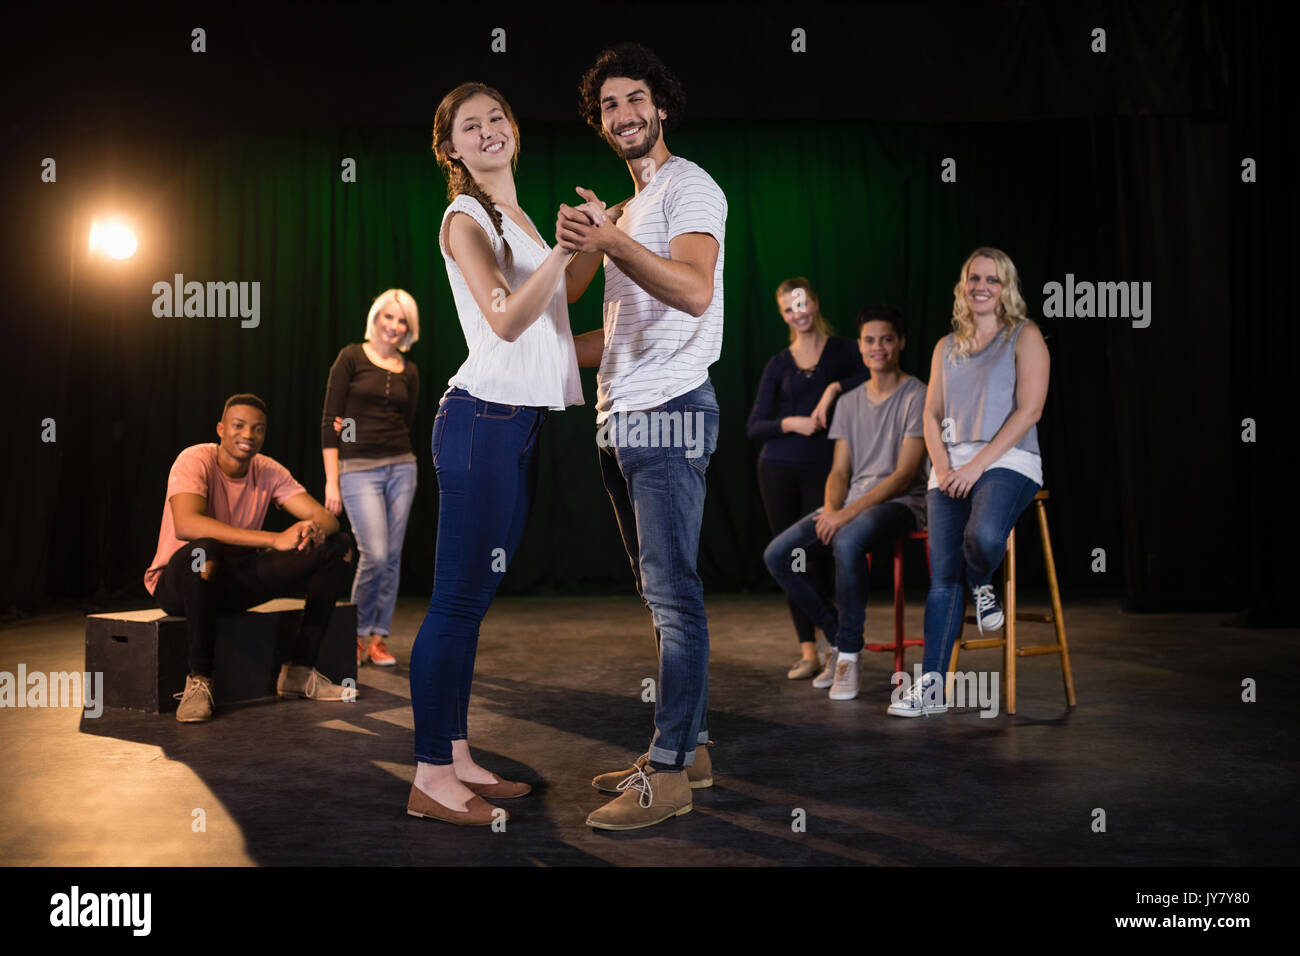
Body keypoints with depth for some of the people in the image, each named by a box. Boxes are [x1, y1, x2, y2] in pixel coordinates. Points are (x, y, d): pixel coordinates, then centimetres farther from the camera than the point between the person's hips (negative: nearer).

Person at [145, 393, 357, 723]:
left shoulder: (268, 471, -1)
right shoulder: (195, 461, -18)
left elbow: (327, 518, -6)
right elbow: (186, 525, -37)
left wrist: (315, 529, -34)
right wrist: (275, 539, -42)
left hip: (240, 578, 6)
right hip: (178, 581, -6)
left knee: (339, 547, -6)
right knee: (203, 549, -42)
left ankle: (299, 671, -4)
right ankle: (199, 678, -24)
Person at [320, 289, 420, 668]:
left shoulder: (408, 371, 10)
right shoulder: (352, 358, -2)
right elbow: (329, 420, -5)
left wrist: (359, 428, -2)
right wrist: (331, 481, -10)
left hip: (400, 466, 4)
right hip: (358, 469, -4)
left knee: (392, 556, 5)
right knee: (374, 555, -12)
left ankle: (378, 638, 16)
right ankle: (356, 633, 11)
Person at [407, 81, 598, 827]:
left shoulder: (520, 219, 21)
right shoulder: (465, 218, -5)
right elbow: (506, 320, -19)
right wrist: (565, 247, -28)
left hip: (521, 423, 9)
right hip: (483, 421, -9)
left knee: (476, 599, 11)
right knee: (458, 599, -7)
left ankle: (458, 759, 18)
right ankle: (430, 778, 0)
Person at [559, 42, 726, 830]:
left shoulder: (690, 187, -4)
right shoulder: (629, 208, 24)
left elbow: (694, 291, -23)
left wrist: (611, 241, -34)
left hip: (668, 411, -10)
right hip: (622, 418, 10)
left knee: (674, 592, -9)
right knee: (662, 591, 11)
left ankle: (669, 773, -6)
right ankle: (690, 747, 19)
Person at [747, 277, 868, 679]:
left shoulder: (843, 349, 4)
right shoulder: (779, 364, 10)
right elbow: (754, 427, 5)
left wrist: (835, 388, -22)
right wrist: (790, 423, -11)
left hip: (823, 469, -3)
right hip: (778, 468, 3)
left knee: (818, 556, -9)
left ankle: (838, 648, 8)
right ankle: (808, 651, 9)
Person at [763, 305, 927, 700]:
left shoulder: (916, 396, -5)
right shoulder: (849, 402, 15)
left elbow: (905, 474, -13)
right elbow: (839, 470, 12)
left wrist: (850, 513, -20)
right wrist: (830, 510, -10)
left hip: (899, 503, -6)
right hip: (850, 503, 7)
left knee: (847, 542, -39)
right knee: (777, 555, -13)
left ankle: (849, 655, -23)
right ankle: (839, 637, 2)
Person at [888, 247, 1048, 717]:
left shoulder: (1024, 337, 5)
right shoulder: (947, 347, 19)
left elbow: (1029, 410, -6)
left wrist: (977, 464, -14)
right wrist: (943, 468, -3)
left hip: (1007, 462, -4)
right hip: (950, 470, 4)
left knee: (984, 537, -35)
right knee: (943, 576, -7)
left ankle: (982, 585, 1)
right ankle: (931, 685, -4)